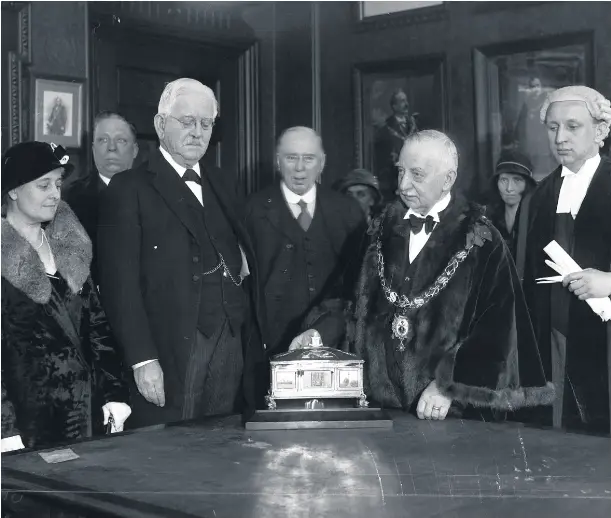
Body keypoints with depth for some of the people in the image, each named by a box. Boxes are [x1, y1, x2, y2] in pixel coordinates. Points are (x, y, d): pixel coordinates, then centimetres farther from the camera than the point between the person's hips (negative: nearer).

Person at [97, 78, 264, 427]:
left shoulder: (221, 183, 18)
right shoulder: (129, 189, -1)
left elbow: (242, 252, 15)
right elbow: (121, 281, -7)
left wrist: (255, 339, 5)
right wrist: (143, 359, -14)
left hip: (234, 343, 5)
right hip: (172, 351, -5)